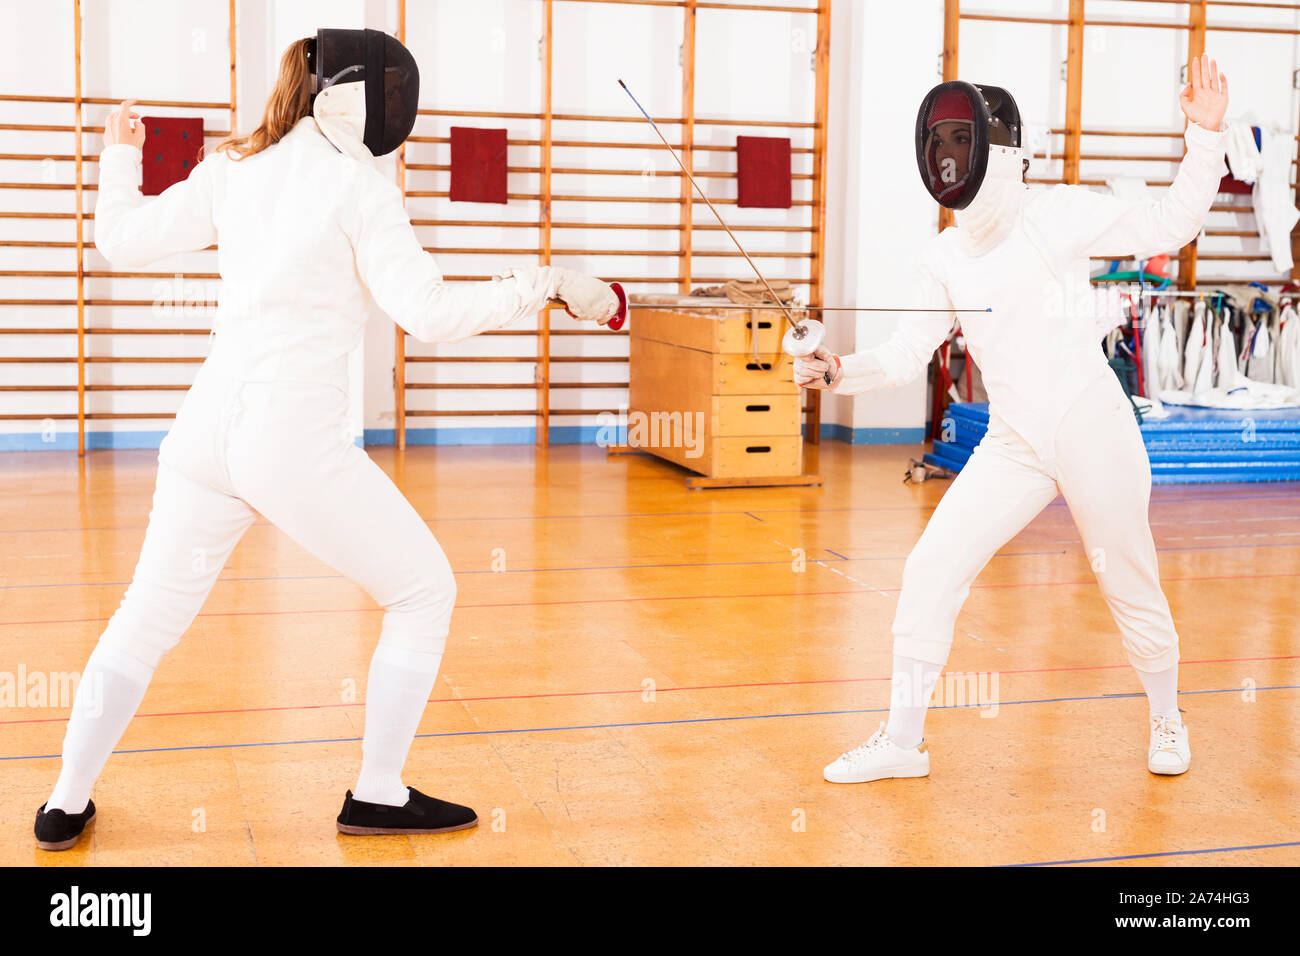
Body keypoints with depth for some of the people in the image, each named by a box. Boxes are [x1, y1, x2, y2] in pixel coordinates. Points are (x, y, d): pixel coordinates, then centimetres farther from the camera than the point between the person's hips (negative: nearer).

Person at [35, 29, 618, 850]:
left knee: (150, 618, 21)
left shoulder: (234, 168, 9)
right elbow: (431, 315, -17)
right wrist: (545, 286, -10)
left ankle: (67, 807, 24)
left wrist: (120, 156, 33)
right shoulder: (359, 187, -8)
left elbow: (122, 242, 17)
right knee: (425, 594, 11)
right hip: (294, 441, -6)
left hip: (207, 431, 6)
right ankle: (378, 795, 14)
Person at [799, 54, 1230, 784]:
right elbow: (907, 355, 6)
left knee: (1130, 587, 12)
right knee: (930, 574, -6)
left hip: (1095, 437, -4)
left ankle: (1166, 718, 39)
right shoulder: (944, 257, 4)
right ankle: (903, 742, 5)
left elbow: (1170, 226, -8)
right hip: (1013, 448, 4)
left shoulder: (1060, 213, -8)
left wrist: (1206, 134, -18)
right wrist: (840, 372, -11)